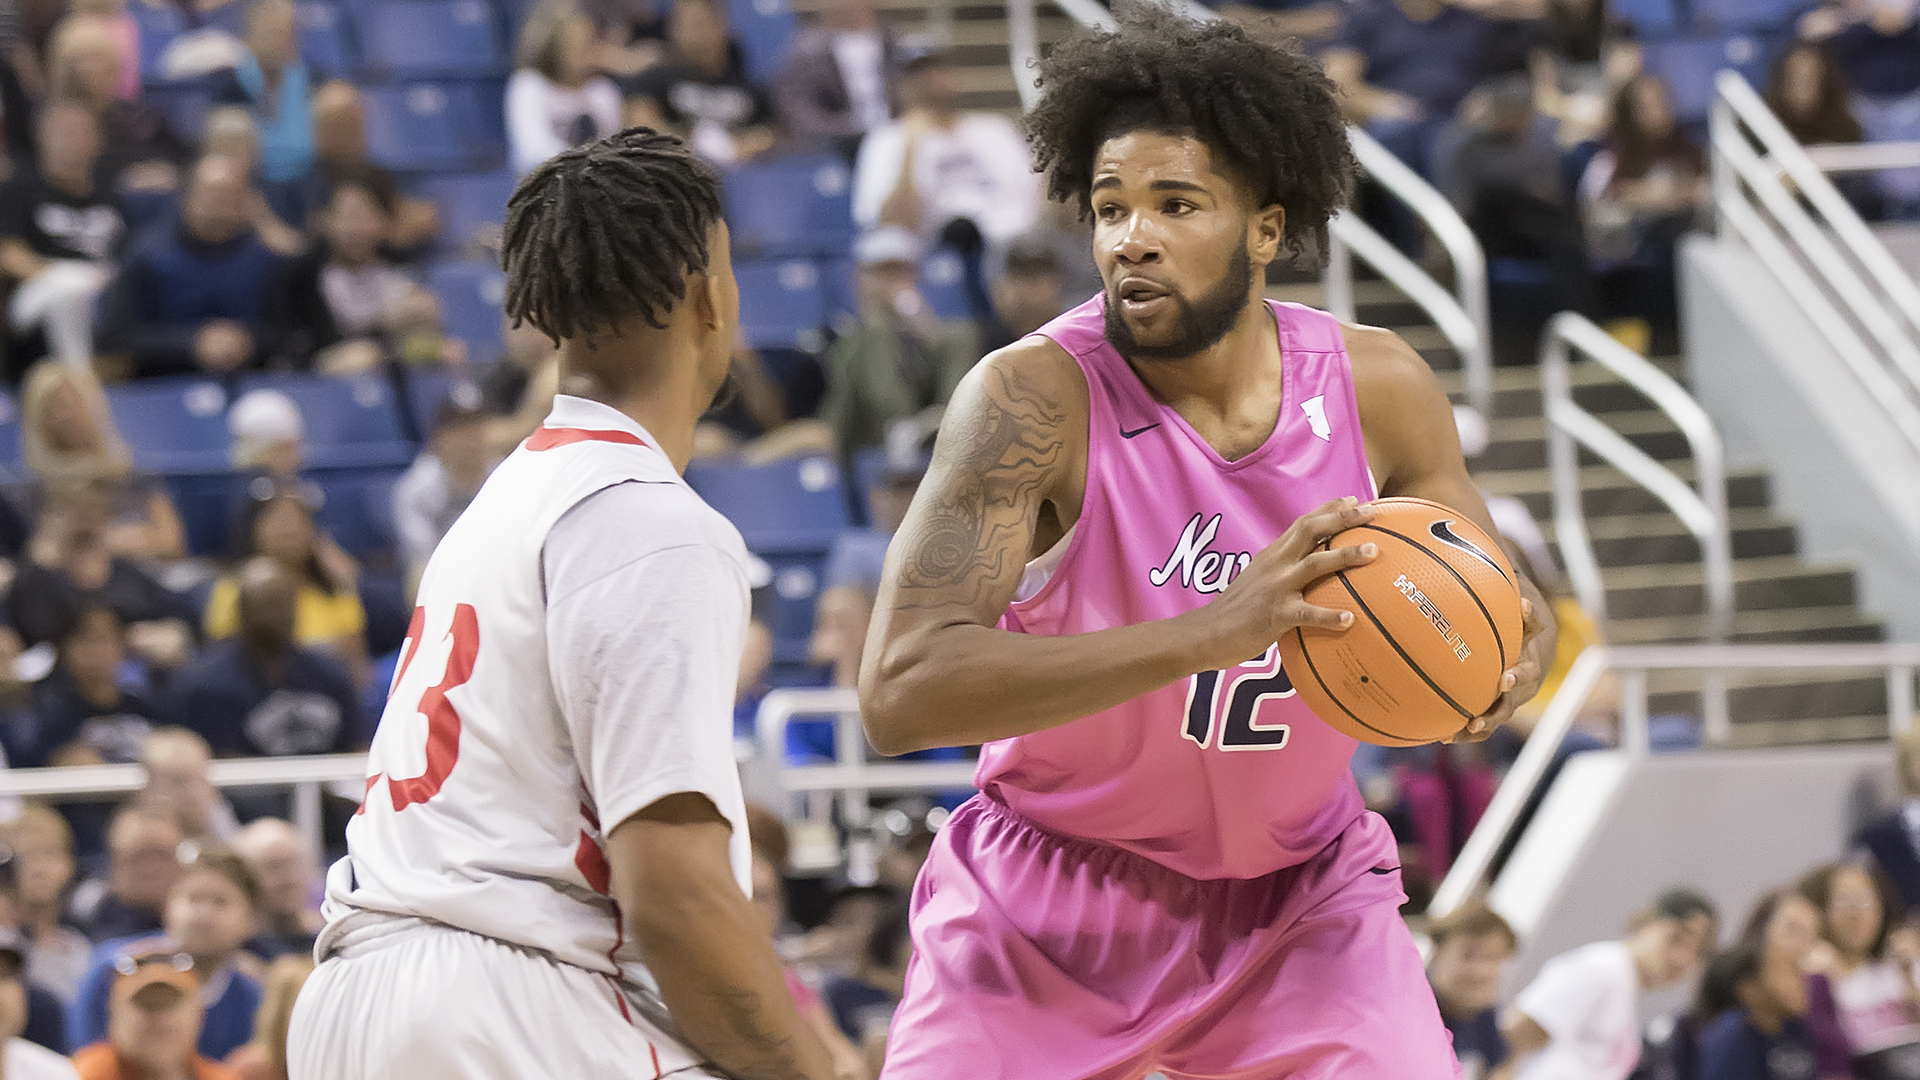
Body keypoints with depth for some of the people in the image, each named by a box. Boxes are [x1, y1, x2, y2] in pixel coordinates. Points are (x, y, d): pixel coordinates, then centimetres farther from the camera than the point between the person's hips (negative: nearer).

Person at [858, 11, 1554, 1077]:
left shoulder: (1378, 388, -11)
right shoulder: (1032, 396, -24)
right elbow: (898, 690, -35)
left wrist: (1510, 647, -23)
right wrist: (1217, 631, -44)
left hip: (1300, 890, 3)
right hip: (1048, 895, -3)